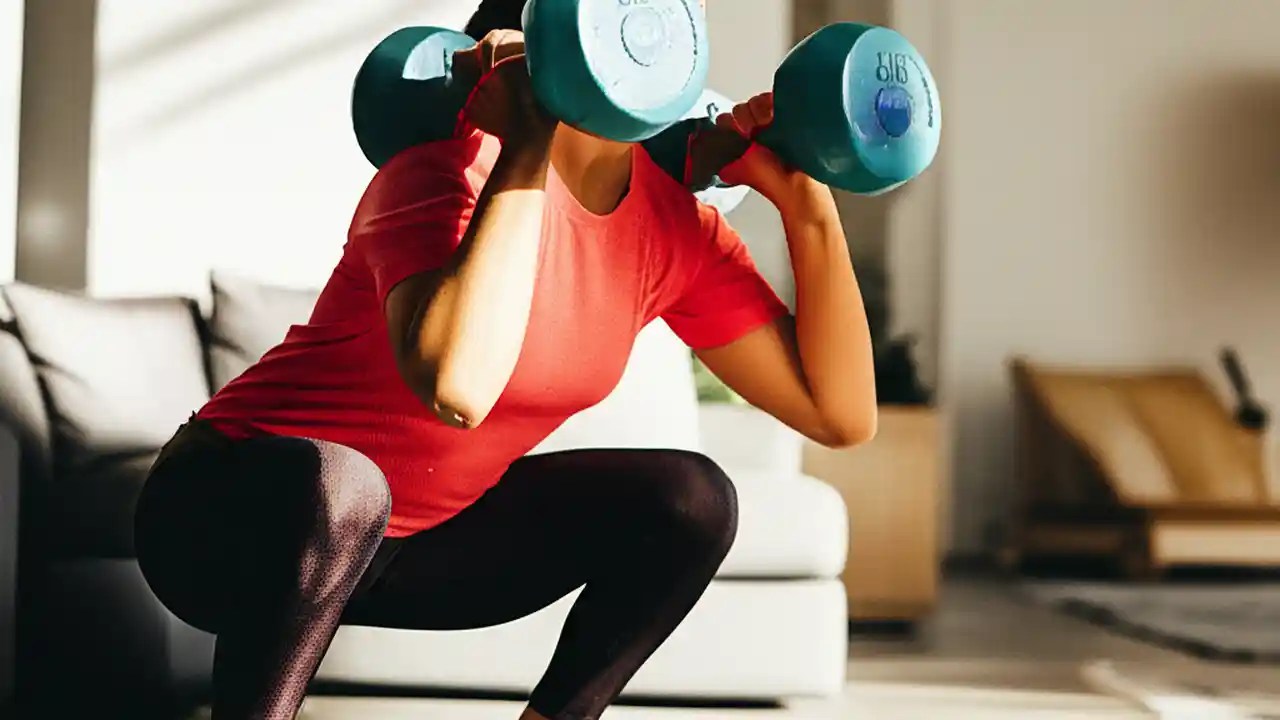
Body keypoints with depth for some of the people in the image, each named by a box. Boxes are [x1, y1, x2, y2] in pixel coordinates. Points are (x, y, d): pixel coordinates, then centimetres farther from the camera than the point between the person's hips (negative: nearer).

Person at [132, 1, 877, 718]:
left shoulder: (673, 221, -5)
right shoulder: (457, 163, -25)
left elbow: (842, 413, -4)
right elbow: (456, 386, -45)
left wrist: (805, 199, -12)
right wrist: (526, 141, -35)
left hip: (414, 539, 6)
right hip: (235, 509, -6)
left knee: (688, 498, -5)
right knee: (334, 486, -38)